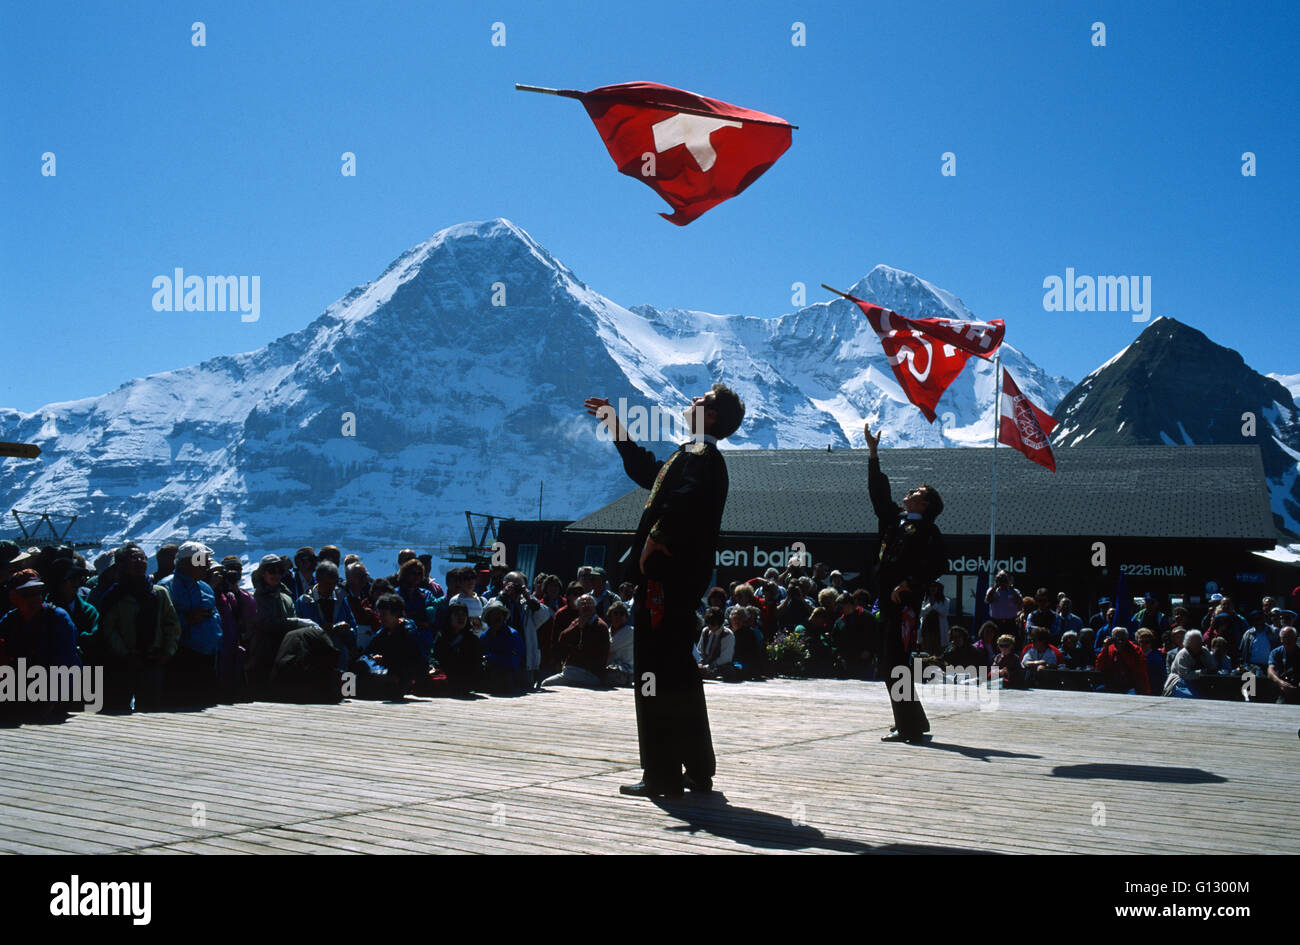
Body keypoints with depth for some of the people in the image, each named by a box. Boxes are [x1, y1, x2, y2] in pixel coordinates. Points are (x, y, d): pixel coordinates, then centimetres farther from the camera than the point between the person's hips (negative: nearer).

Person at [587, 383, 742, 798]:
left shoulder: (699, 457, -11)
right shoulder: (693, 455, 20)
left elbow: (685, 499, -33)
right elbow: (645, 470, 38)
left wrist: (654, 540, -22)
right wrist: (613, 424, 42)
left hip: (667, 580, -10)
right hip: (680, 581, 10)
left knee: (656, 677, -7)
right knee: (680, 674, 16)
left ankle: (662, 777, -4)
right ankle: (698, 771, 23)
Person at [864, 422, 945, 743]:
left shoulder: (928, 530, -4)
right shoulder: (894, 518, 16)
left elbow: (935, 566, -13)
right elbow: (879, 492, 20)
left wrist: (909, 584, -20)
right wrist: (873, 453, 16)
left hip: (905, 601, -8)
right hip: (887, 599, 8)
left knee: (896, 665, -10)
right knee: (889, 665, 10)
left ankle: (909, 726, -4)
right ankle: (914, 721, 19)